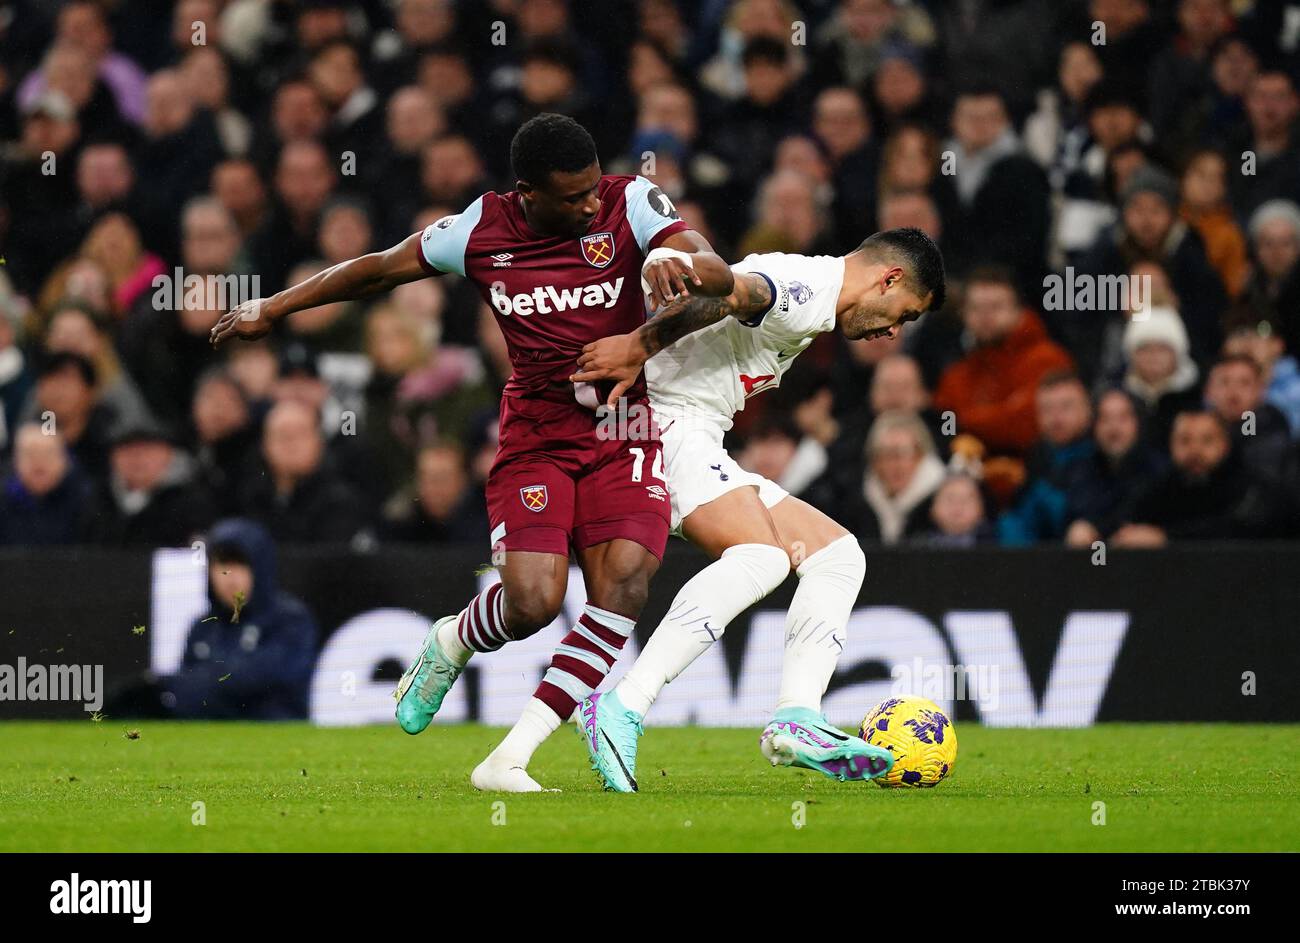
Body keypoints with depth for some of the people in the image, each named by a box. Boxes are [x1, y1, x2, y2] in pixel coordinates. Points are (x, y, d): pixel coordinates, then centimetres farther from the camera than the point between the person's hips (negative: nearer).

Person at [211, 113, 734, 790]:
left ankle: (507, 762, -15)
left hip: (624, 430, 1)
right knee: (532, 599, -19)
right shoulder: (480, 231, -5)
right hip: (534, 430, 0)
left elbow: (720, 276, -19)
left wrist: (672, 261, -42)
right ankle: (449, 645, 19)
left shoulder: (629, 203, -8)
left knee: (624, 583, -20)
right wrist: (271, 309, 18)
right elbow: (380, 270, 11)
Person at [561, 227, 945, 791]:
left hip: (699, 448, 11)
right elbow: (724, 292, -29)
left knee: (837, 553, 6)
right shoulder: (813, 287, -11)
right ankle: (622, 710, -37)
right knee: (763, 555, -30)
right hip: (669, 423, -11)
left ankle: (796, 721, -9)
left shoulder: (810, 306, 24)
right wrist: (639, 346, -31)